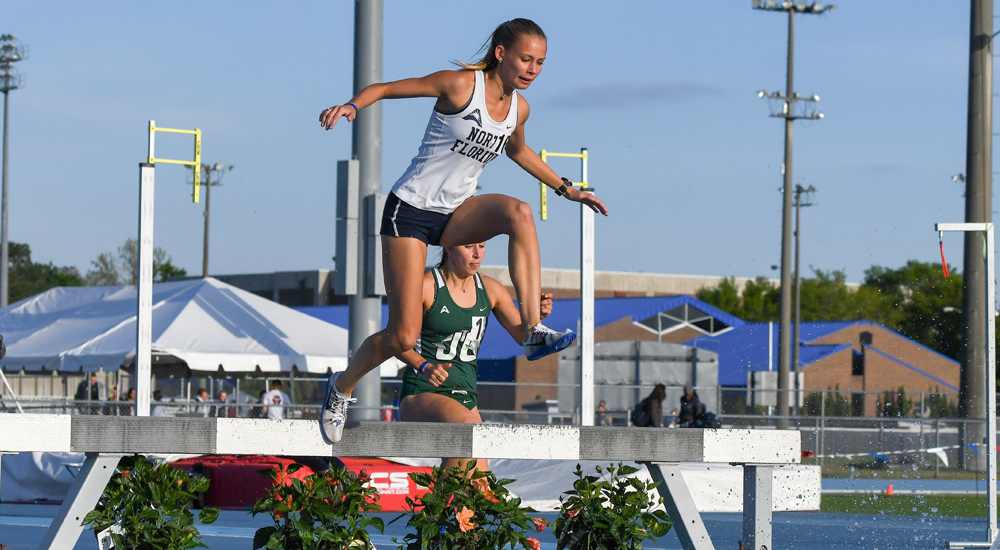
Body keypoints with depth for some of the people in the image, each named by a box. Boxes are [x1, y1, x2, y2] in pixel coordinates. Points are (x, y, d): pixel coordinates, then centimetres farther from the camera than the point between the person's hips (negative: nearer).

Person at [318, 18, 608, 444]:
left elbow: (518, 151, 28)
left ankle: (533, 330, -34)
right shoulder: (461, 85, -14)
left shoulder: (518, 108, 5)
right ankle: (342, 387, 23)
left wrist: (566, 189, 30)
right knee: (403, 337, -8)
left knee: (519, 212, -29)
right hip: (409, 212, -5)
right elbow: (384, 88, -11)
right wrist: (352, 106, -30)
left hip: (455, 215, 5)